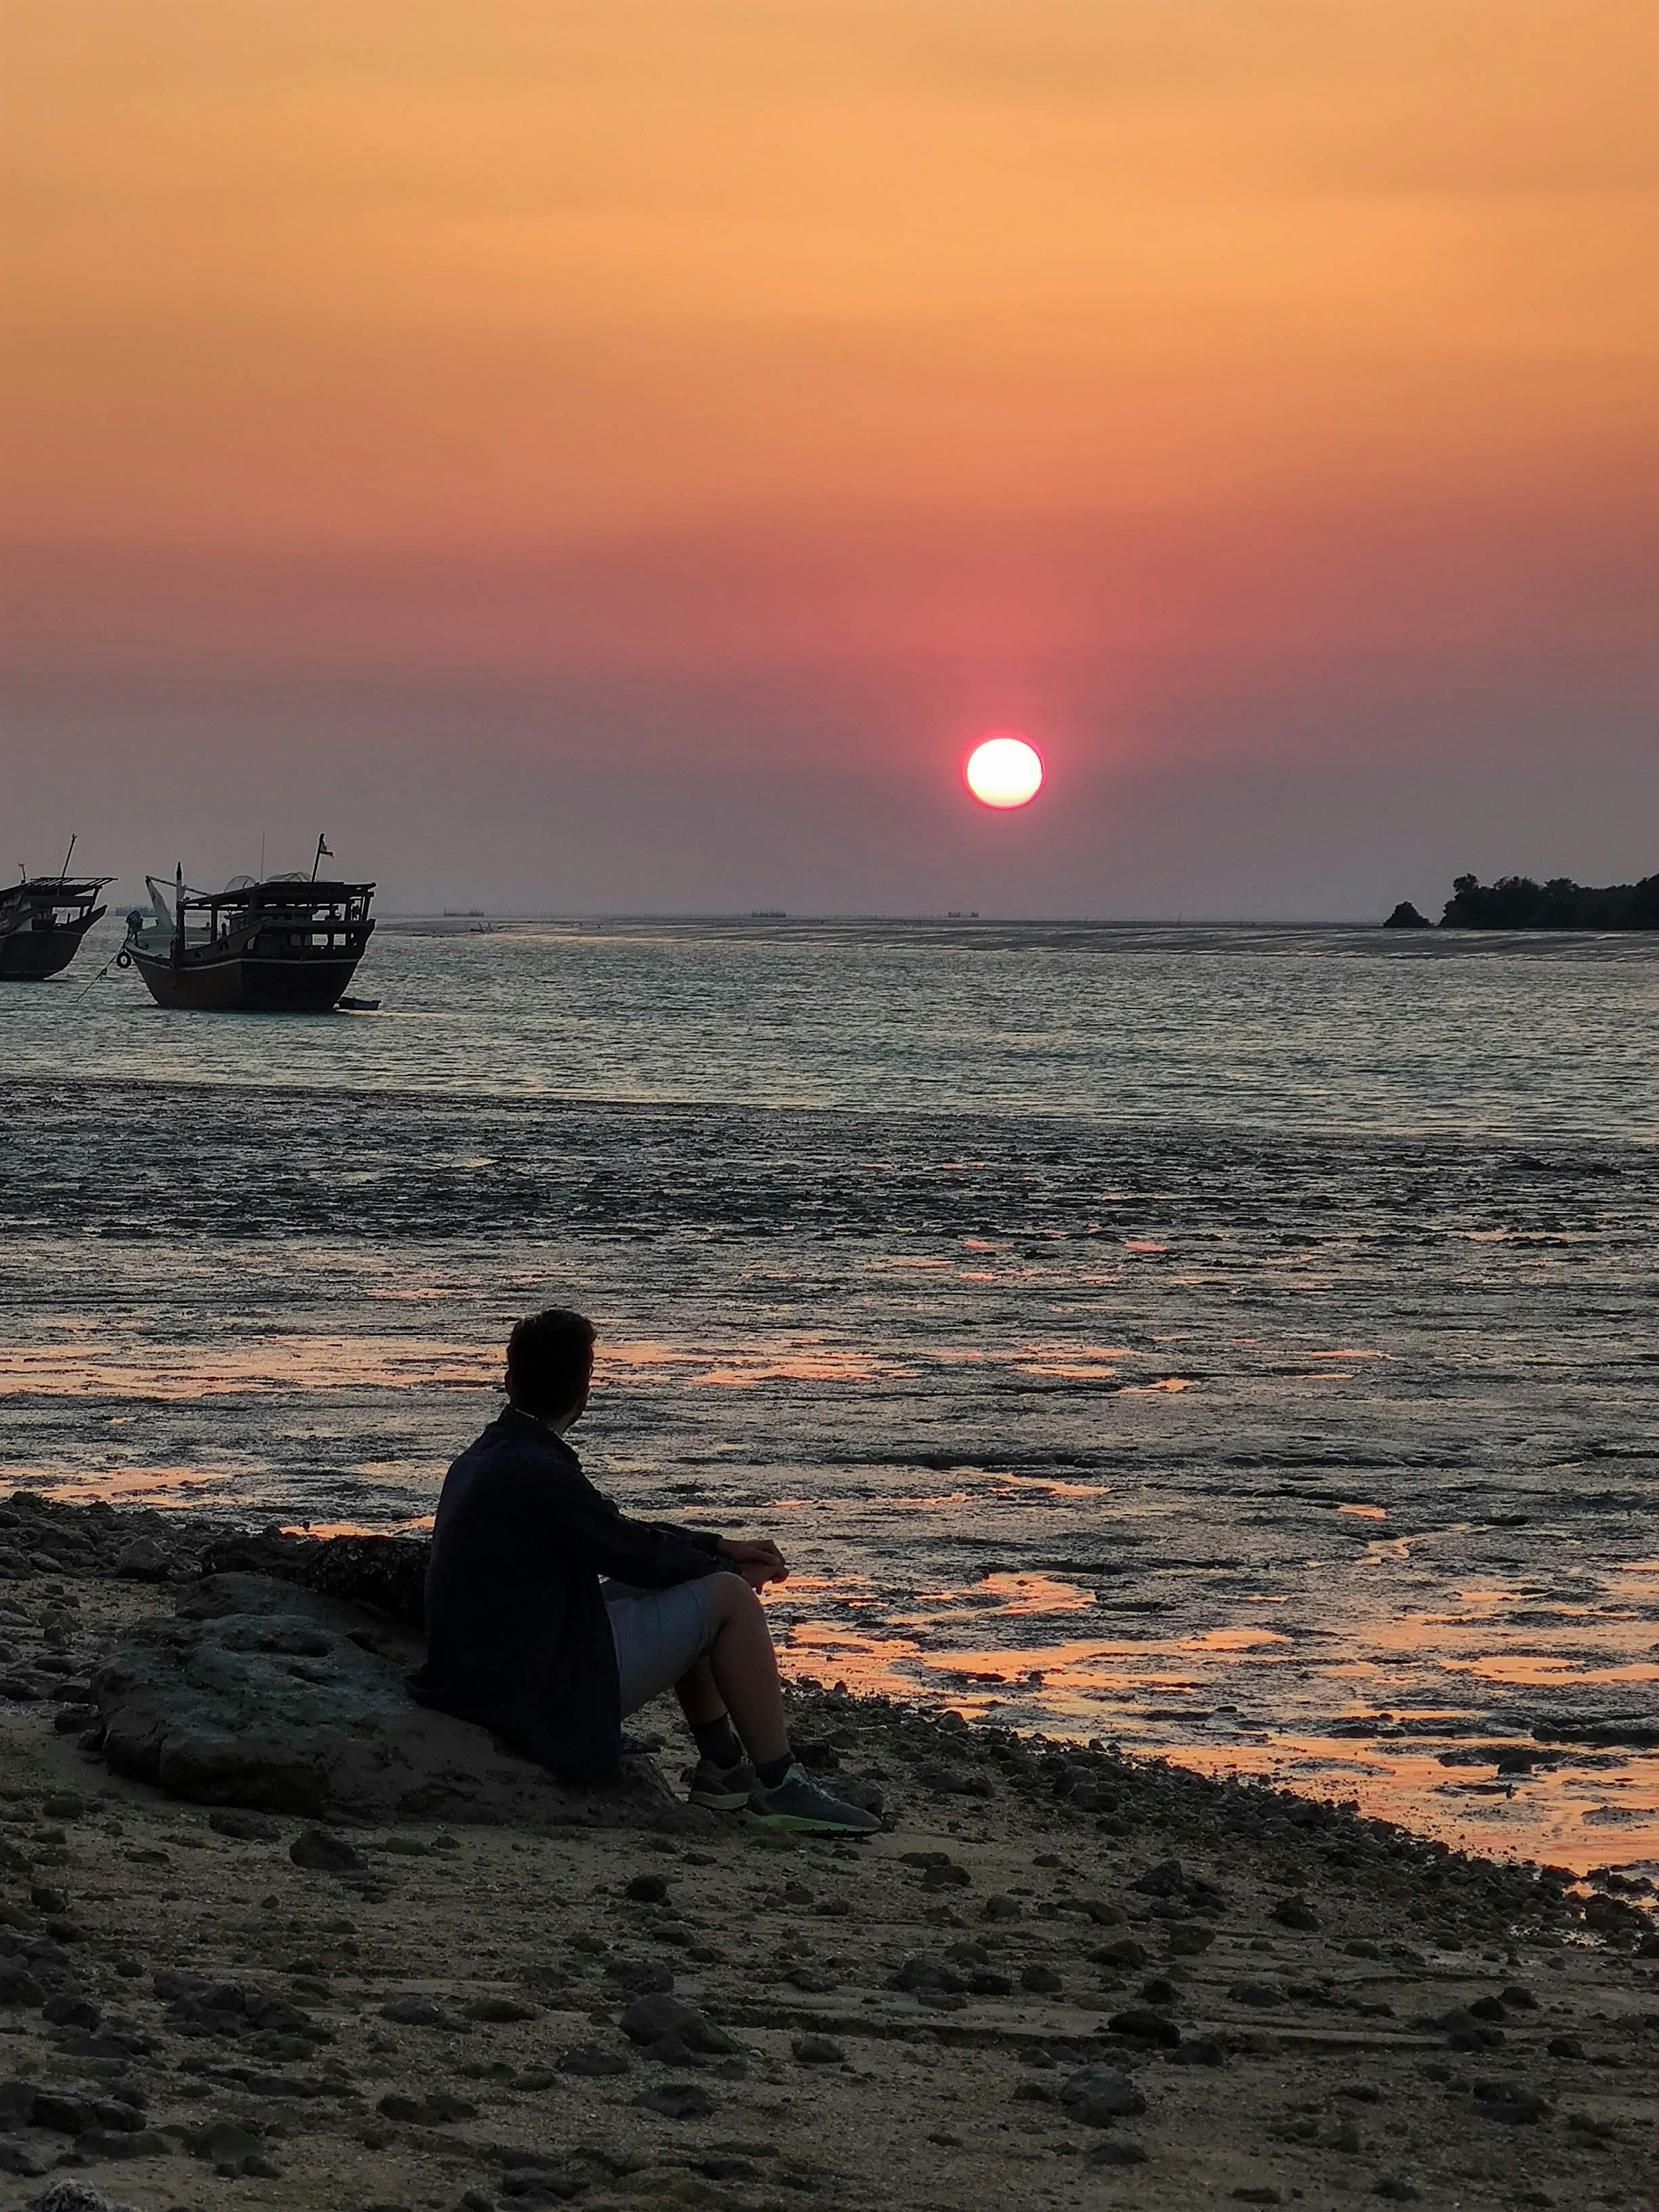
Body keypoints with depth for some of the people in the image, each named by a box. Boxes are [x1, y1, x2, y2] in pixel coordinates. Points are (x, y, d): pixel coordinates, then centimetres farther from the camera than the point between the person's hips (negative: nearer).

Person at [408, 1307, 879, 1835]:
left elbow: (616, 1532, 16)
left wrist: (720, 1547, 14)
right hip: (552, 1701, -10)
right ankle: (780, 1788, 2)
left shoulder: (482, 1459, 9)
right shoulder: (536, 1474, -23)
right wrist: (731, 1568, 6)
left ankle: (722, 1766, 26)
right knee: (730, 1599, -5)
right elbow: (638, 1555, -13)